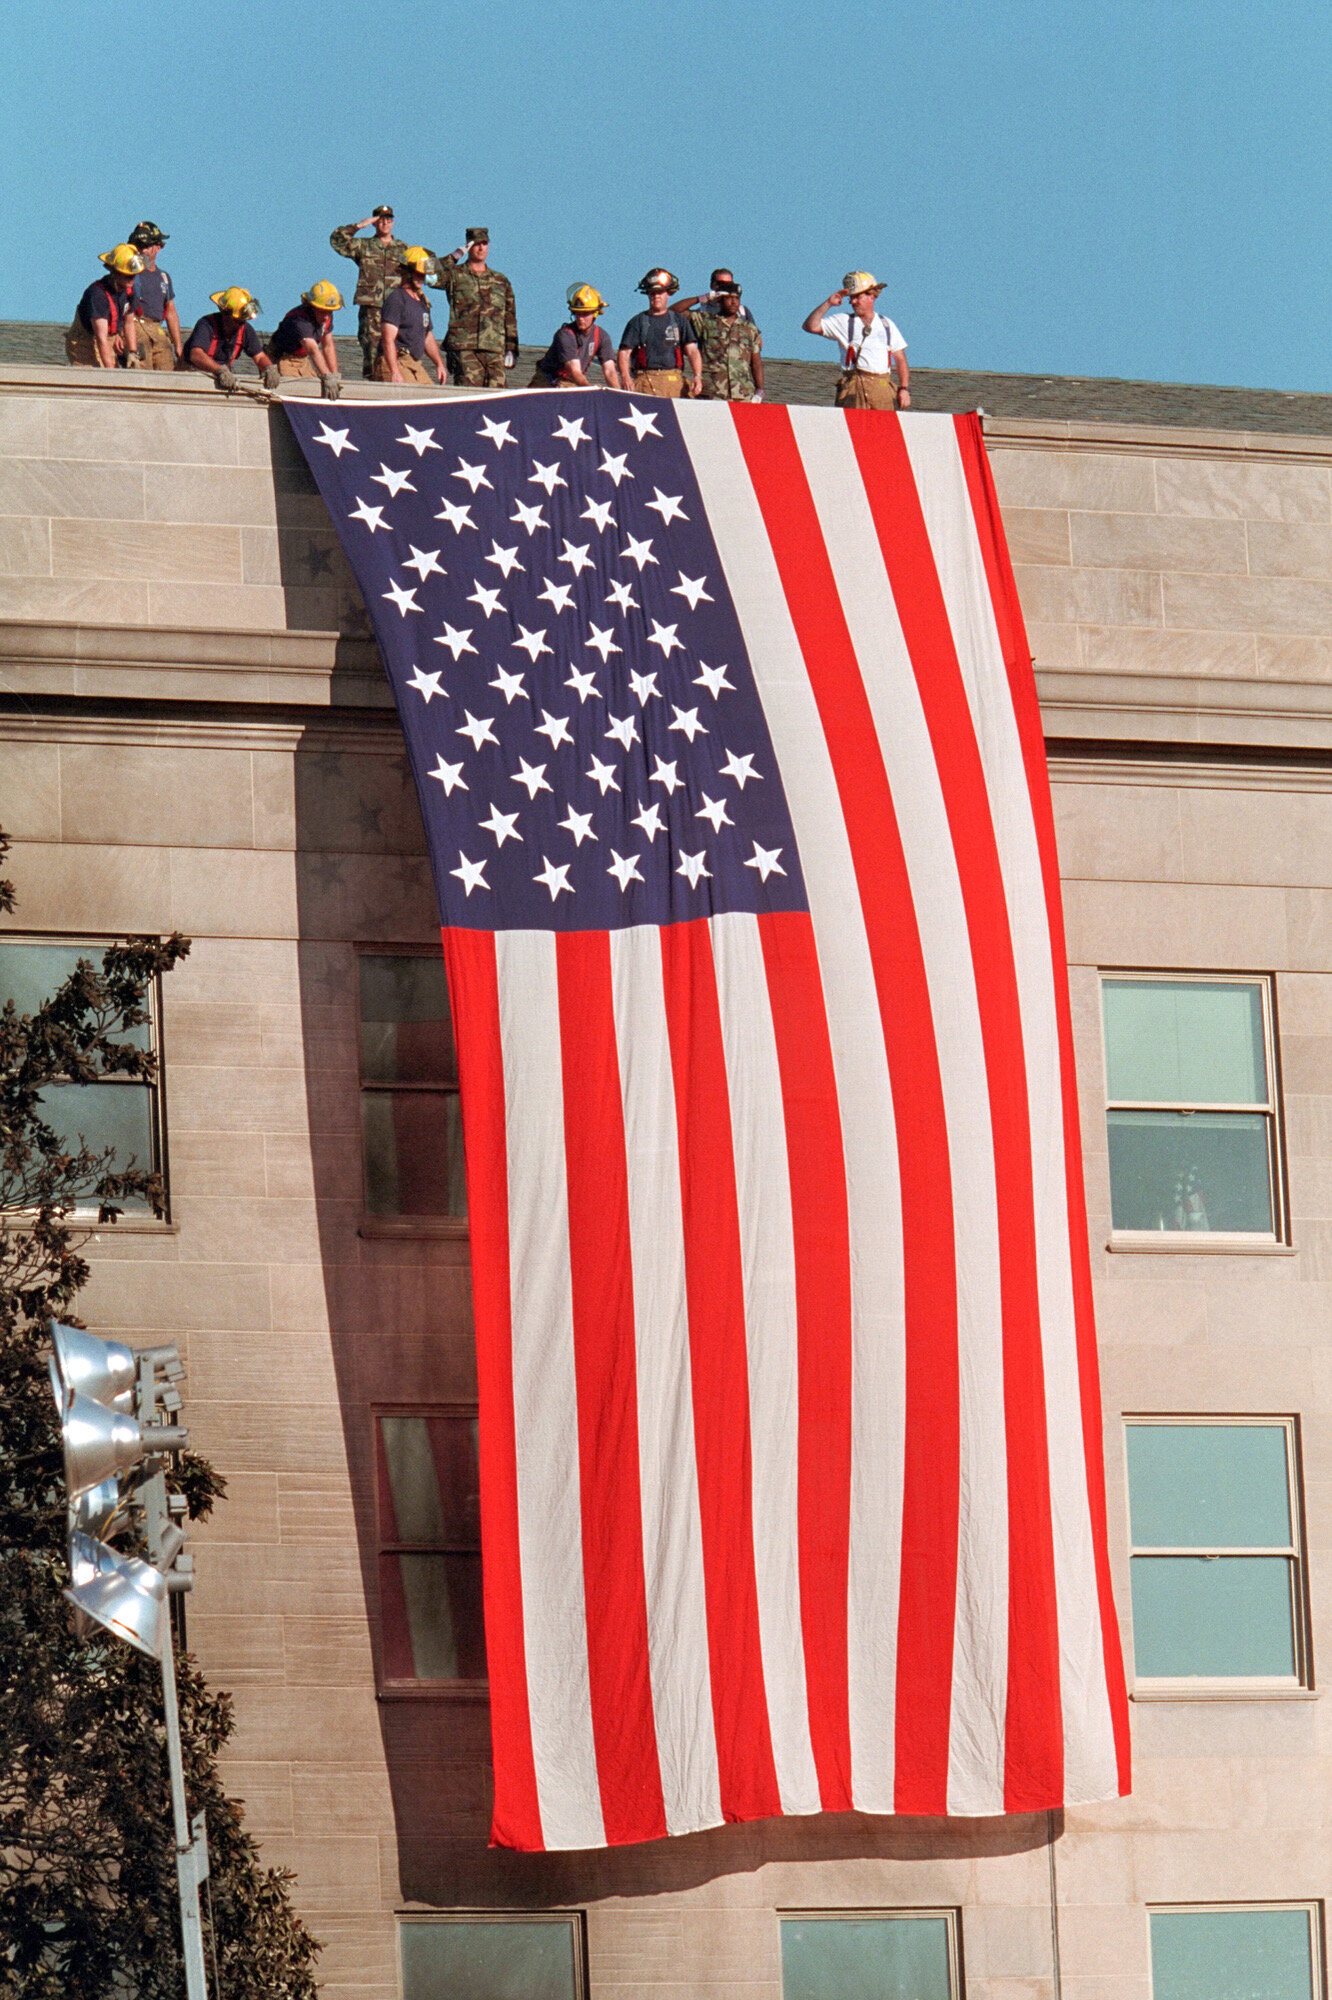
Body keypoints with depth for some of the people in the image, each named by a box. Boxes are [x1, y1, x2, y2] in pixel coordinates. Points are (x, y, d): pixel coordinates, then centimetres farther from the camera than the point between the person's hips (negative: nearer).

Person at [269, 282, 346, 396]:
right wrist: (327, 377, -59)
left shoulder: (327, 316, -8)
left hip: (303, 359, 8)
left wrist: (335, 375, -8)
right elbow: (313, 350, -48)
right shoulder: (299, 319, -35)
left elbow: (328, 347, 0)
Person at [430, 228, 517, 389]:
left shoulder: (501, 281, 20)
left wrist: (511, 350, 13)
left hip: (494, 351, 4)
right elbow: (431, 277, -12)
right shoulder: (455, 275, 8)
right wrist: (454, 257, -4)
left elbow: (510, 316, 21)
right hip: (464, 348, -4)